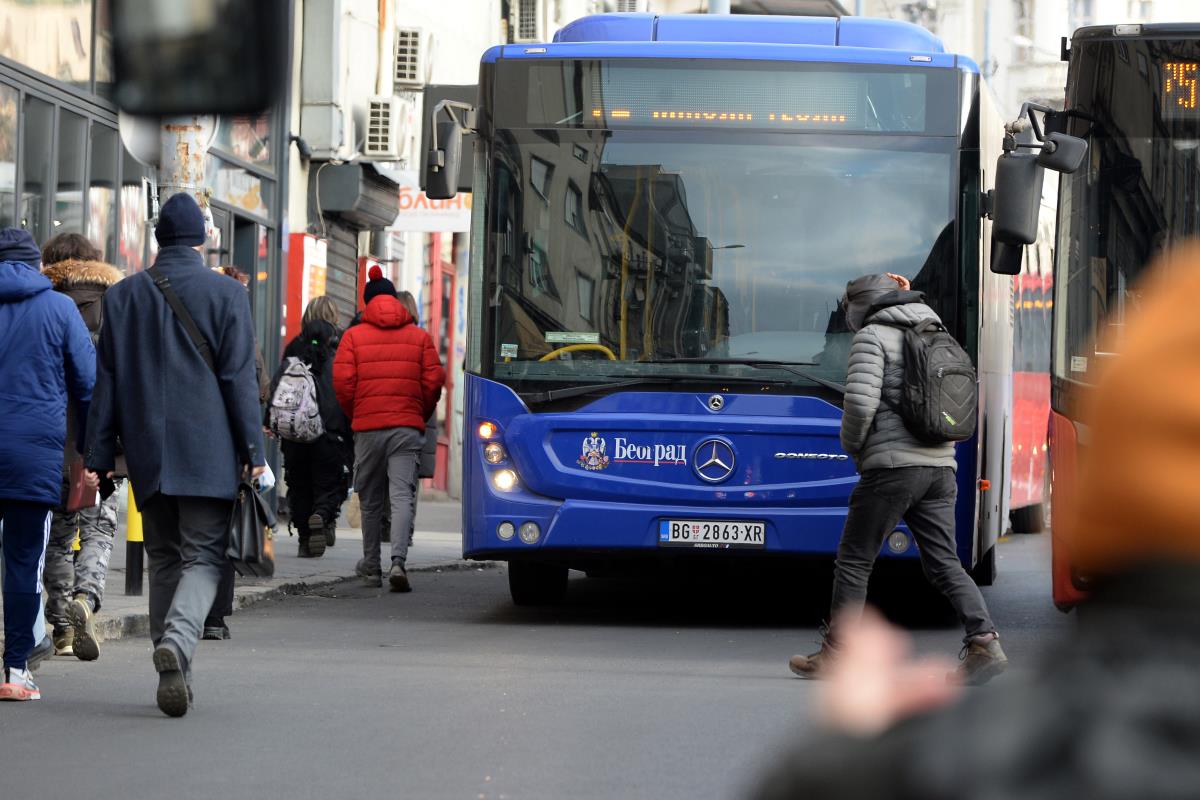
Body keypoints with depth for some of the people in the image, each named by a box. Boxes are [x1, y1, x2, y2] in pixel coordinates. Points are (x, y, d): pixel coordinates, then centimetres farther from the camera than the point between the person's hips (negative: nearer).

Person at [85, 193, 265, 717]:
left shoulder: (124, 296, 6)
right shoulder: (226, 294, -3)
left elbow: (106, 383, 7)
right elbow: (240, 378, -5)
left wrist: (99, 457, 9)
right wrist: (252, 450, -2)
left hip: (148, 455, 3)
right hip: (207, 453, -3)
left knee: (163, 558, 13)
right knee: (204, 556, -1)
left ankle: (172, 675, 11)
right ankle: (176, 641, -28)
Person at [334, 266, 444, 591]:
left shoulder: (354, 336, 3)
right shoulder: (419, 336, 6)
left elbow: (343, 382, -3)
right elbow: (434, 381, 1)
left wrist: (356, 417, 12)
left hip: (367, 427, 0)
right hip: (408, 428, 0)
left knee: (370, 501, 11)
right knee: (402, 495, -6)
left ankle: (372, 569, 17)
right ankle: (398, 560, -25)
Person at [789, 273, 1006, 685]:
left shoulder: (872, 337, -3)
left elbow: (861, 402, -15)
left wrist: (852, 447, 1)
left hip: (893, 465, -7)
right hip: (940, 466, 7)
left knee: (854, 560, 3)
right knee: (944, 563, 5)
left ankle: (834, 655, 6)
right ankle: (985, 642, -11)